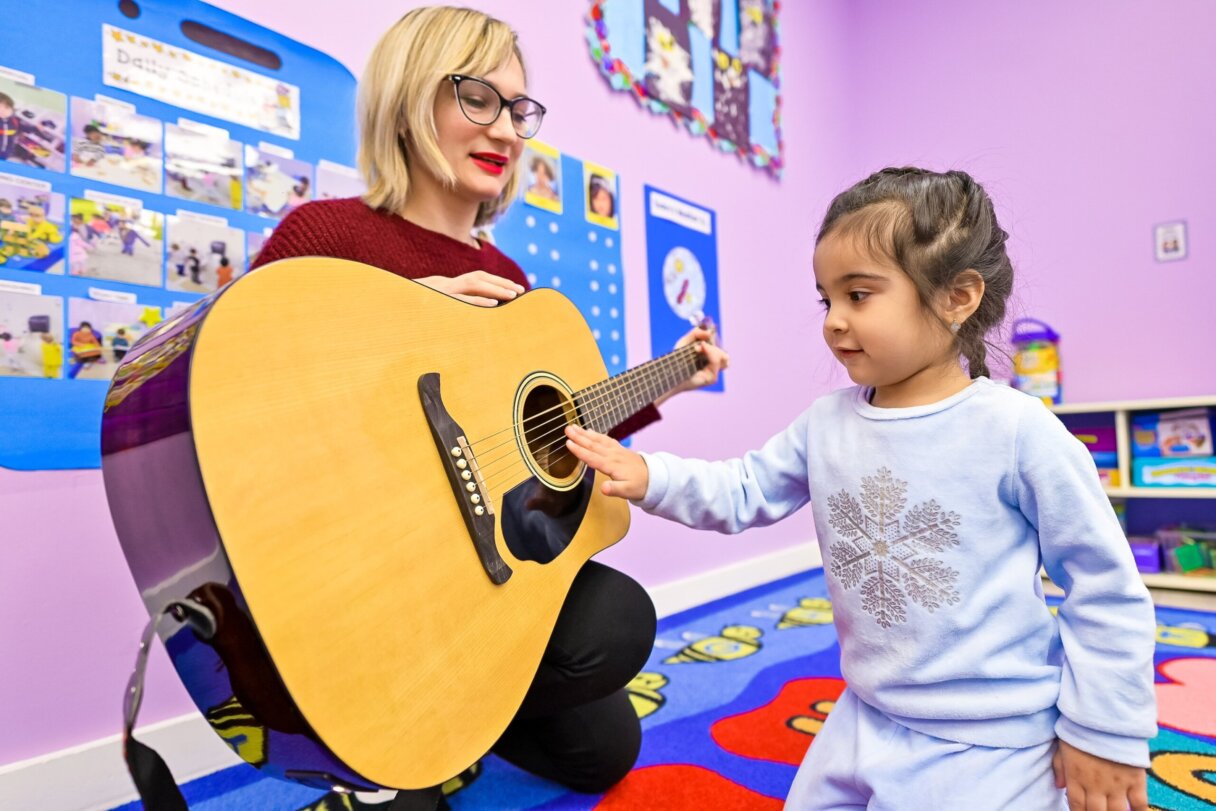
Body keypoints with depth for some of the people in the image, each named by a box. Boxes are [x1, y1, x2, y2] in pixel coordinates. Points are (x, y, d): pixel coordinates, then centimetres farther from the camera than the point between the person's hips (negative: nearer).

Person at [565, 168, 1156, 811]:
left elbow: (1105, 584, -11)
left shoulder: (1017, 428, -18)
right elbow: (745, 492, 5)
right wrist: (652, 479, -8)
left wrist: (1104, 732, -6)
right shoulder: (825, 424, -4)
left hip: (996, 746, -4)